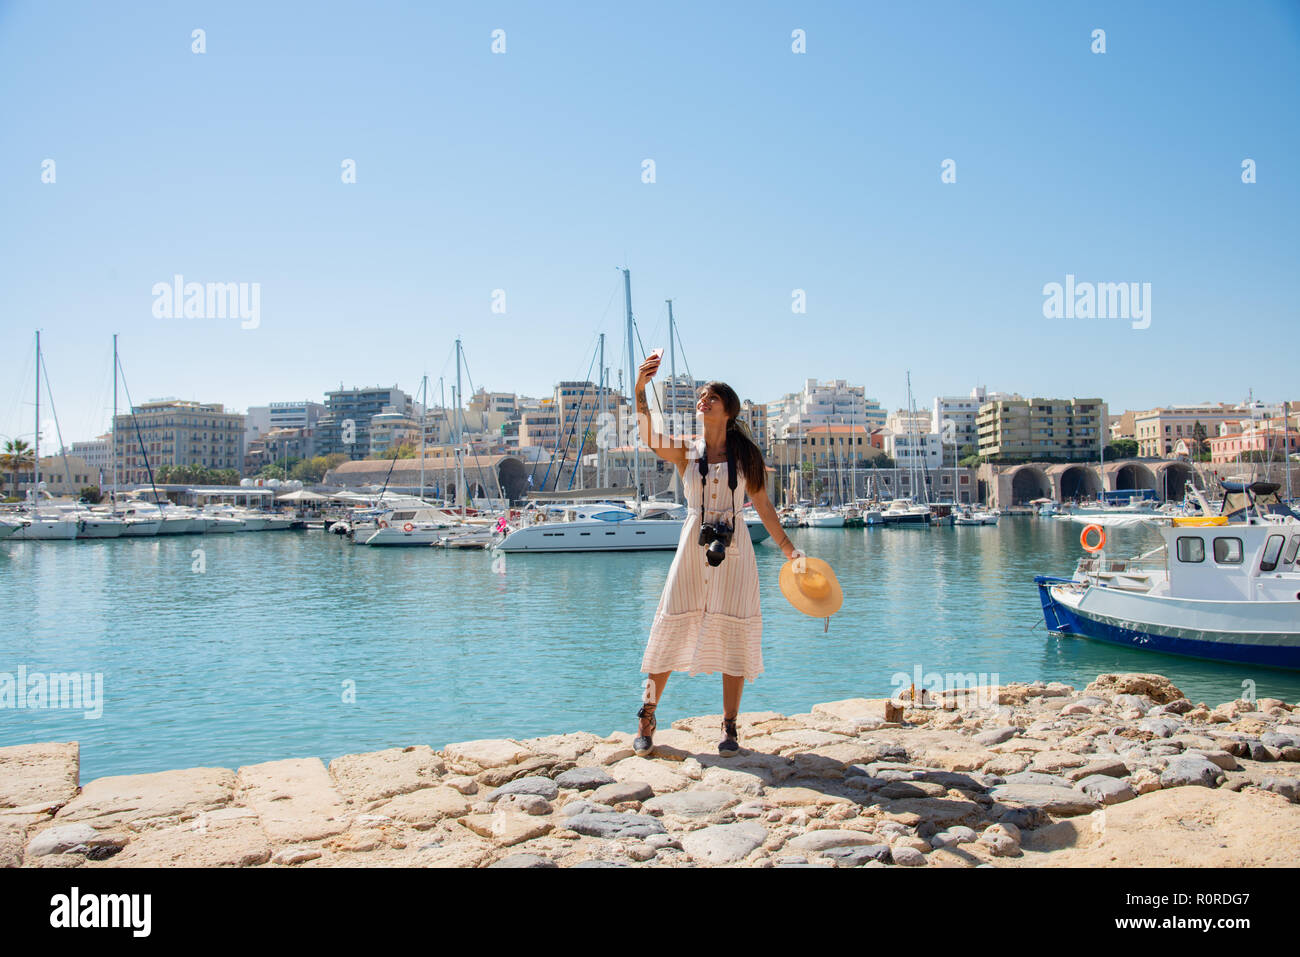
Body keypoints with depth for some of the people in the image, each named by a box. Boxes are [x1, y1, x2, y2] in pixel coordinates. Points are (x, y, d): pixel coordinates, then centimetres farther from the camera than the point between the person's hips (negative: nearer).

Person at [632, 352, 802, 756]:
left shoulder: (745, 455, 6)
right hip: (693, 545, 0)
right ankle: (647, 718, 15)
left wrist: (789, 549, 9)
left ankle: (730, 727, 15)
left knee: (733, 634, 3)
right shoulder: (685, 450, 4)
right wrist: (640, 391, -30)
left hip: (733, 547, 0)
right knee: (672, 624, 0)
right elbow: (649, 438, -18)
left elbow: (763, 507, 10)